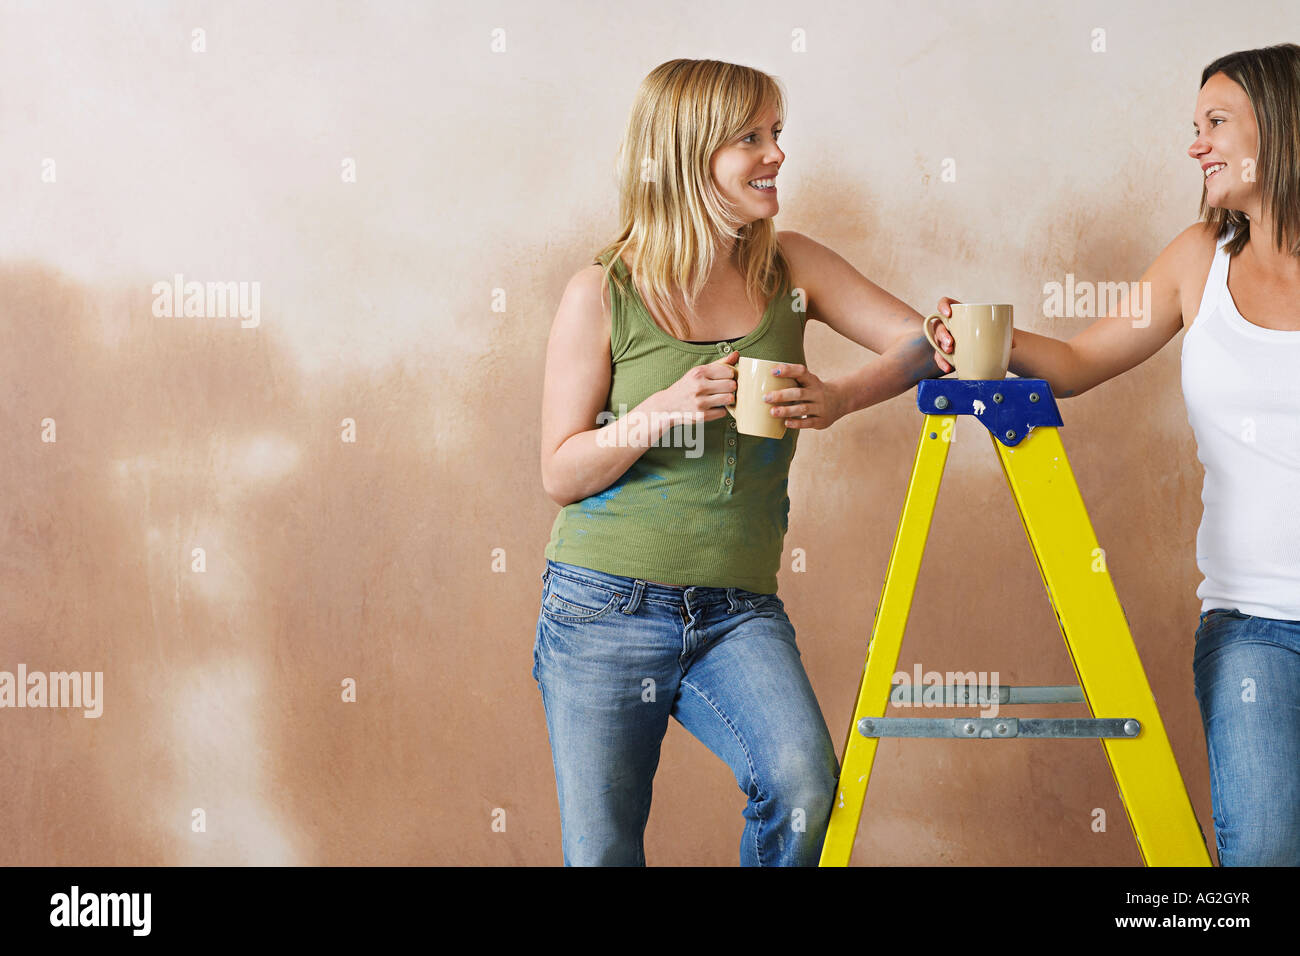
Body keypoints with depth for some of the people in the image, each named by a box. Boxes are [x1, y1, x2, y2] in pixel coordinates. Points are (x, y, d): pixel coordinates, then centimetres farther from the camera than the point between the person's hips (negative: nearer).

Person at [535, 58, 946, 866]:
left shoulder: (790, 269, 4)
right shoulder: (602, 295, -4)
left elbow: (921, 341, 1)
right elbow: (561, 474, -3)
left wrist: (840, 399, -17)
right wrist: (661, 411, -20)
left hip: (738, 611, 2)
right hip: (605, 608, -2)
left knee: (804, 785, -23)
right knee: (602, 853, 1)